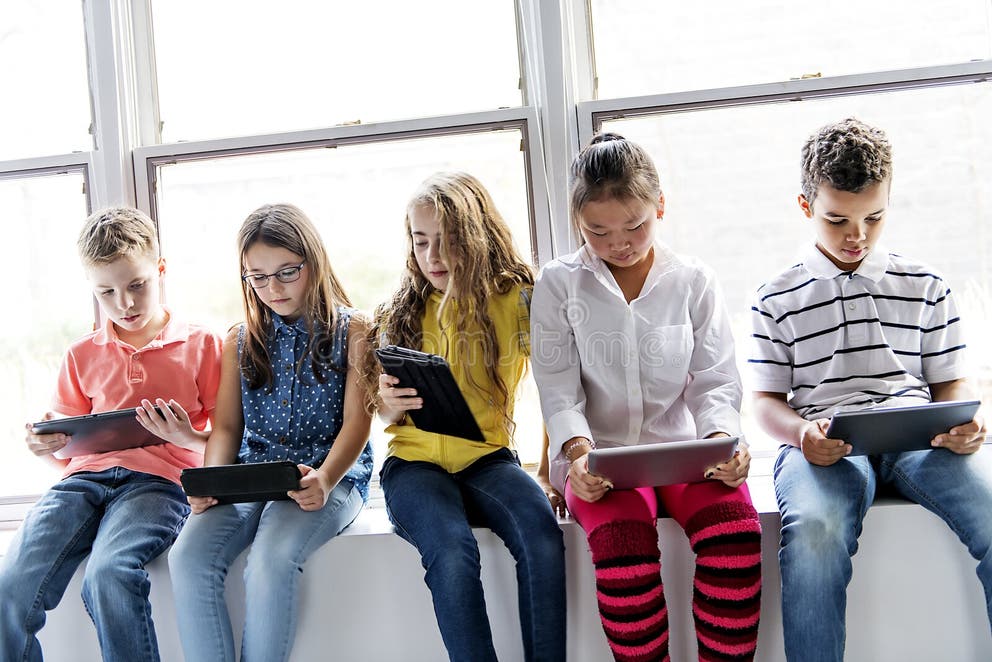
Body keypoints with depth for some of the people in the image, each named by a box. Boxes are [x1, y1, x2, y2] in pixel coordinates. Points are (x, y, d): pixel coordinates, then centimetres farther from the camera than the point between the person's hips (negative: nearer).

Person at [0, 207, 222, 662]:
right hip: (85, 476, 4)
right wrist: (48, 447, 1)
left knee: (108, 574, -34)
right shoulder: (83, 356, 21)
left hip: (158, 478, -4)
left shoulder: (199, 345, 10)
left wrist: (190, 438, -12)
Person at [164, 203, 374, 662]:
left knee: (271, 559, -34)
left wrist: (324, 479, -23)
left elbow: (356, 421, -4)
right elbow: (226, 426, 13)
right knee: (188, 556, -26)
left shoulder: (352, 329, 5)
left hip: (330, 474, -4)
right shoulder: (241, 340, 17)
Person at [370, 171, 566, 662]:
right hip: (414, 461, 1)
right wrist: (390, 403, -13)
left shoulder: (516, 300, -1)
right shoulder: (402, 314, 6)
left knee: (542, 533, -31)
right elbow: (387, 416, 11)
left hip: (486, 459, 0)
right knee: (452, 550, -31)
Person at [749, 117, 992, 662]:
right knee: (813, 531, -37)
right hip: (825, 443, -2)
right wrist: (802, 433, -10)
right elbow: (767, 398, 13)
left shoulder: (924, 286, 20)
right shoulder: (777, 299, 15)